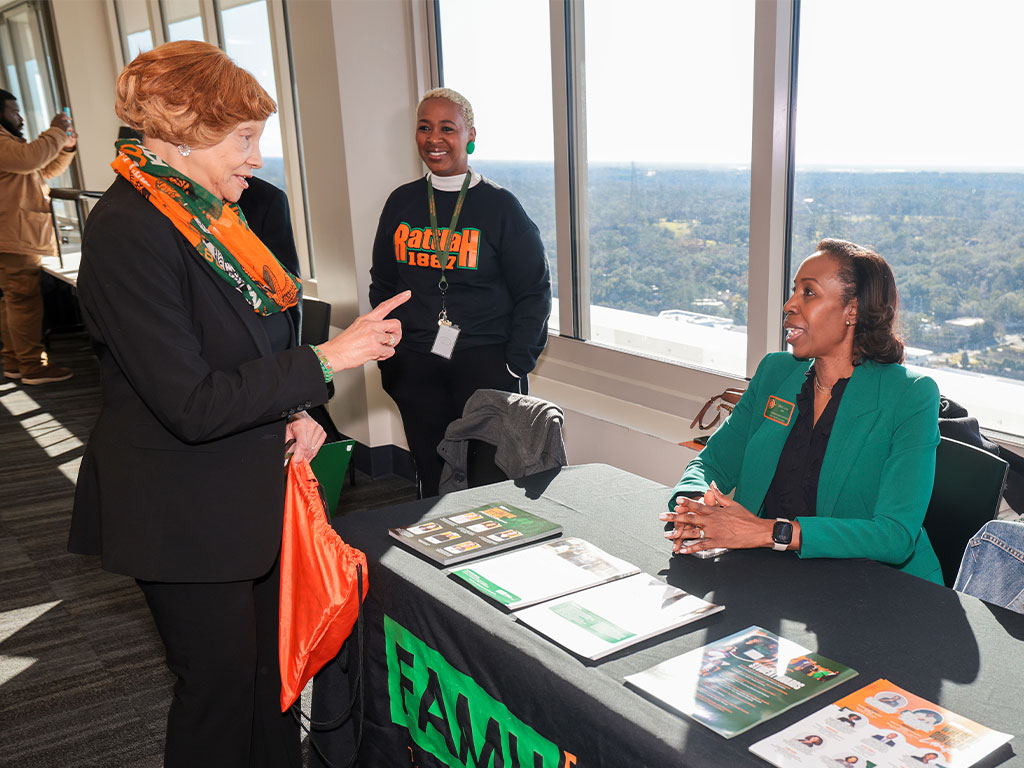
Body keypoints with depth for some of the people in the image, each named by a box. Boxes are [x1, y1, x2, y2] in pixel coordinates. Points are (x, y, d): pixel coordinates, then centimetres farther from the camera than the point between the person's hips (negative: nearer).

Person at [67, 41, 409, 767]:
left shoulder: (207, 212, 5)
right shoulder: (129, 230, -23)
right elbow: (192, 405, -27)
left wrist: (293, 411, -1)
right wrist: (327, 360, -23)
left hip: (249, 489, 8)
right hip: (184, 514, -8)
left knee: (270, 663, 21)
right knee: (221, 680, 10)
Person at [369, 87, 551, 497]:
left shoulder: (499, 206, -2)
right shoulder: (401, 203, 9)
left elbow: (535, 291, 0)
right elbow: (382, 285, 16)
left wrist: (515, 365, -7)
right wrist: (389, 357, 7)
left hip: (486, 361, -3)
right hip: (417, 367, 3)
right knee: (432, 482, 10)